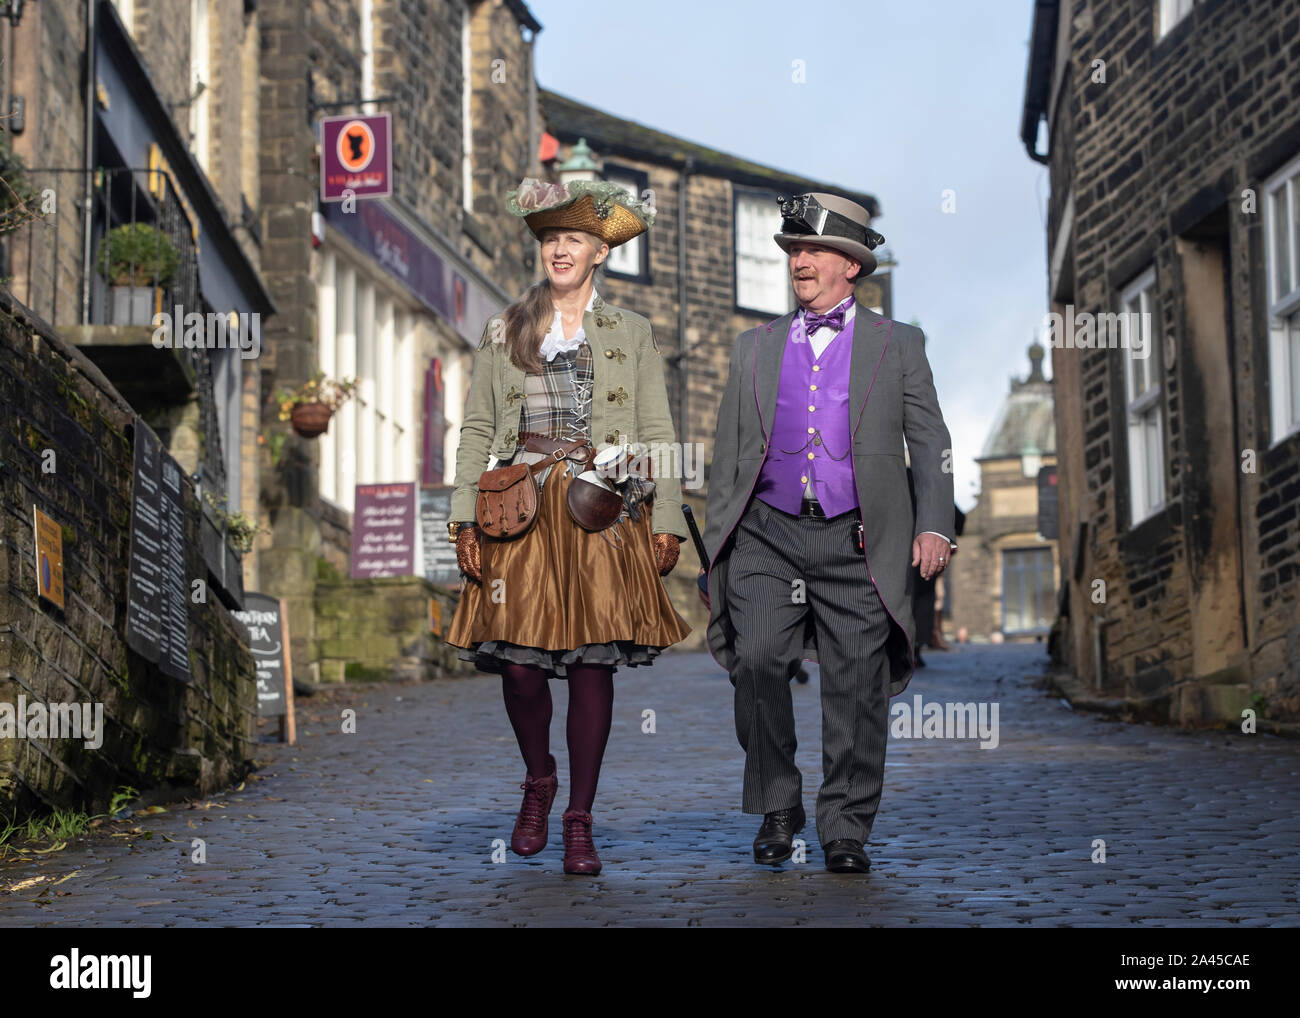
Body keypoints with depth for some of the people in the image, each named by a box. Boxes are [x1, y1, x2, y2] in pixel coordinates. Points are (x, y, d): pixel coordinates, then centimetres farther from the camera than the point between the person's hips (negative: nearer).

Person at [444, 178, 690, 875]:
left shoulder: (633, 335, 10)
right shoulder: (504, 332, 12)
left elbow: (657, 436, 7)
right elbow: (476, 430, 9)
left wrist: (666, 523, -1)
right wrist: (465, 519, -1)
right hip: (520, 512, 1)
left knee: (593, 662, -4)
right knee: (520, 663, -7)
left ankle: (579, 823, 6)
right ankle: (538, 780, 22)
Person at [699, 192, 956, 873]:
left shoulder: (897, 345, 12)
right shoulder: (754, 348, 18)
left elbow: (930, 443, 9)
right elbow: (728, 458, 18)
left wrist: (933, 525, -5)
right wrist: (714, 550, 13)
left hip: (856, 543, -1)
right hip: (768, 536, 1)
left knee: (856, 686, -2)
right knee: (758, 662, -15)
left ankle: (845, 827, 9)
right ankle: (775, 809, 2)